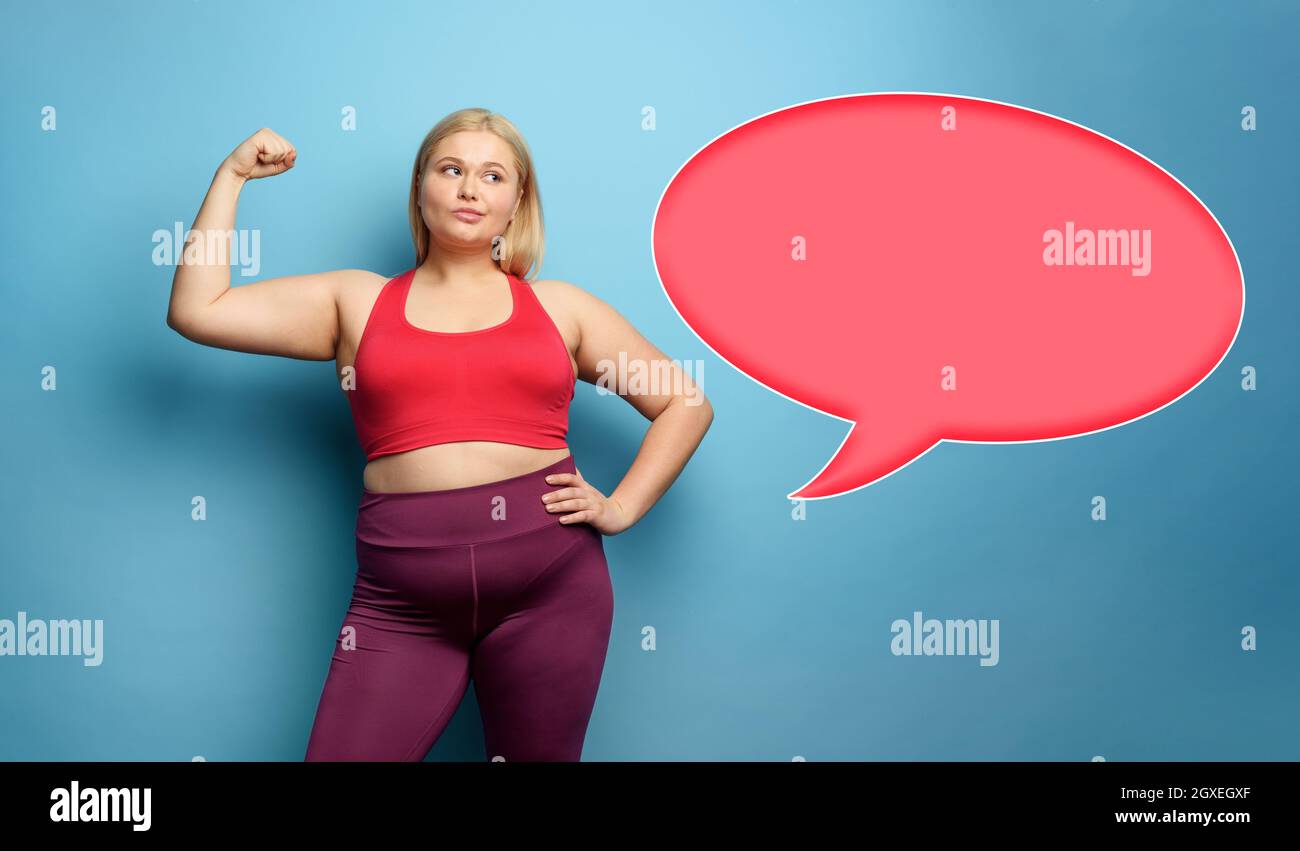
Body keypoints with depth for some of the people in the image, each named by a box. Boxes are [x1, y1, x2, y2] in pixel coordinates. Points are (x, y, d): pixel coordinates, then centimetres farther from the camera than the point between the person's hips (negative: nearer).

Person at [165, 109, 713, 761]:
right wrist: (232, 174, 12)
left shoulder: (558, 306, 12)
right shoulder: (357, 301, 12)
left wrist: (621, 507, 3)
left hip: (550, 577, 0)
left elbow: (687, 403, 15)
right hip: (402, 601, 0)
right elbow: (195, 310, 6)